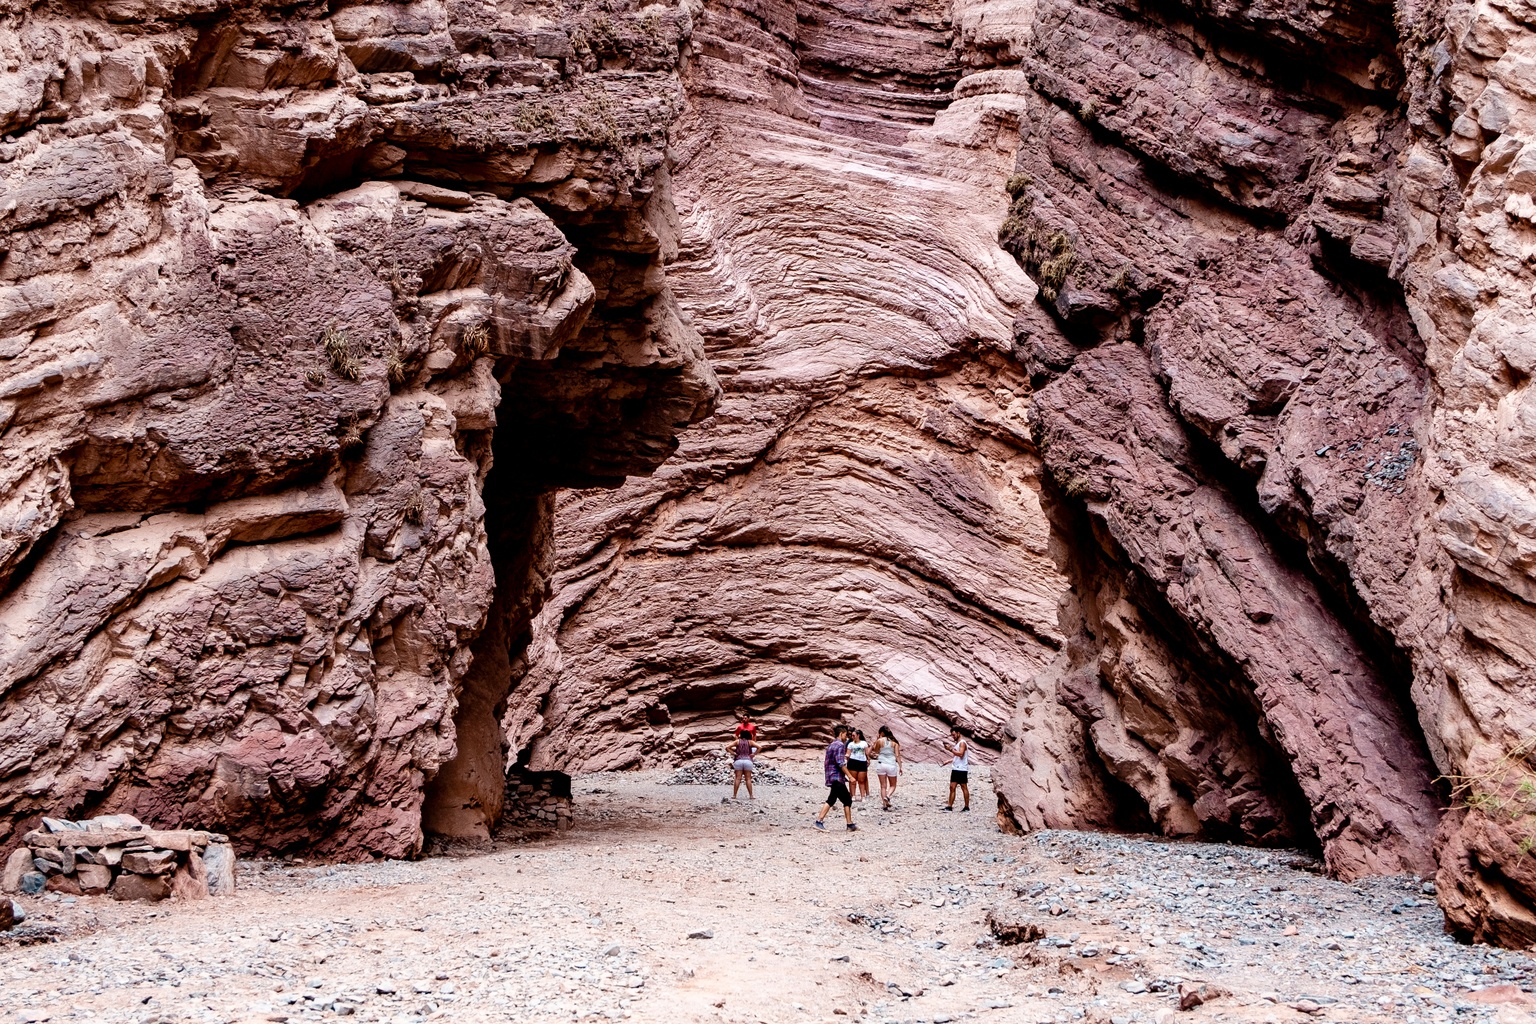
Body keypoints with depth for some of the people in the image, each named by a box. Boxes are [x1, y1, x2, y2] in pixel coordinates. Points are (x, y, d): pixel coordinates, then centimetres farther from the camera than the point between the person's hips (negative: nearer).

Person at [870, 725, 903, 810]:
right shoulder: (894, 742, 2)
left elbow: (876, 751, 15)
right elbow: (897, 755, -3)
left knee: (883, 786, 8)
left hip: (881, 764, 0)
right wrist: (900, 767, 0)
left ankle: (884, 804, 1)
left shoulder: (879, 741, -2)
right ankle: (888, 796, -15)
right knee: (893, 785, 13)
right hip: (892, 765, 0)